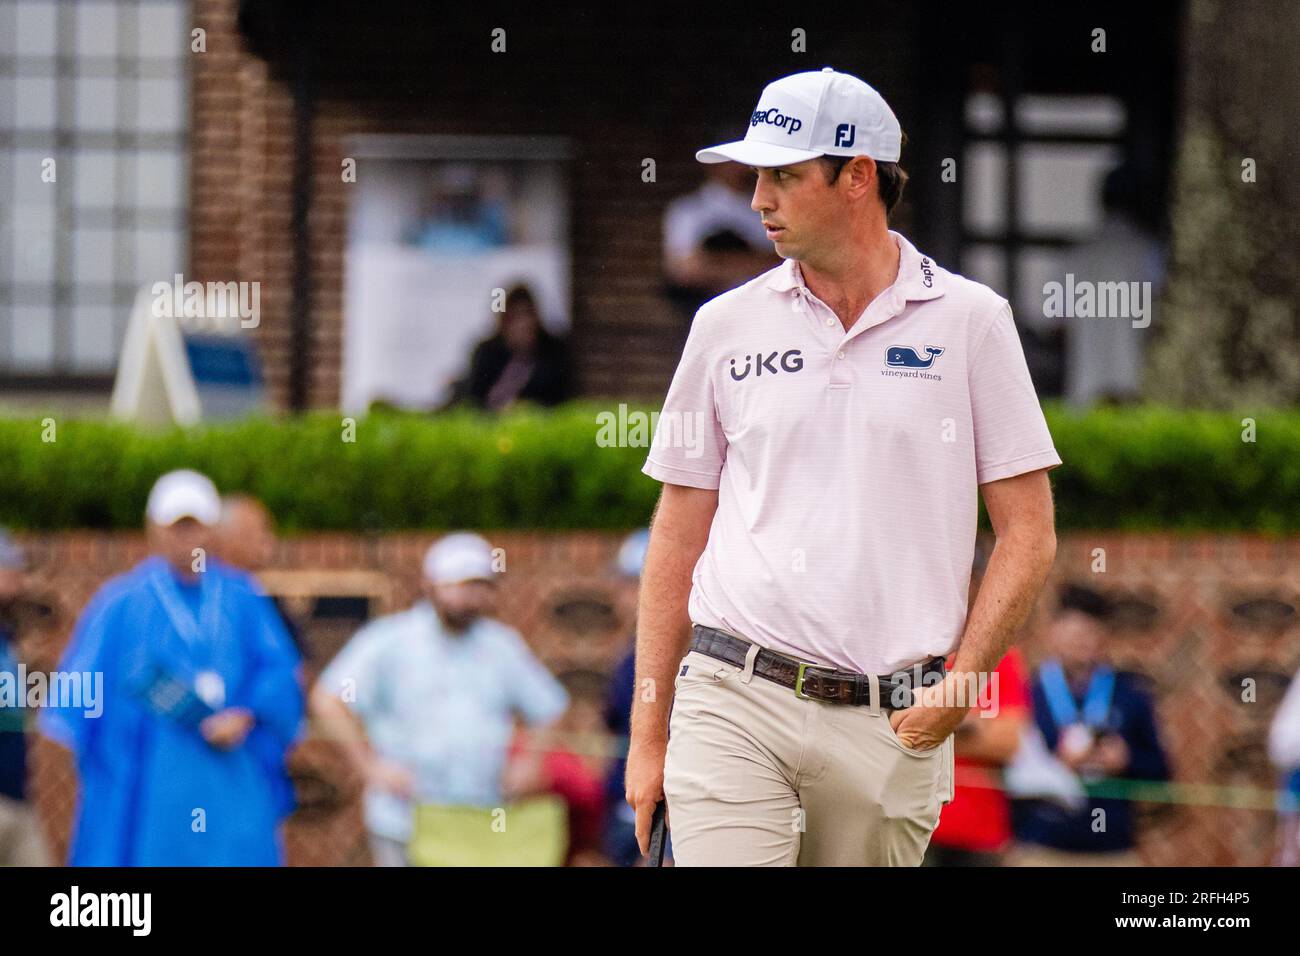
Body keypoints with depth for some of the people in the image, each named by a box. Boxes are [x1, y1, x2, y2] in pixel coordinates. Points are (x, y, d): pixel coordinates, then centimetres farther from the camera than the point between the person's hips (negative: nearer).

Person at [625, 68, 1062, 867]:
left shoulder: (971, 321, 3)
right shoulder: (727, 326, 9)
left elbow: (1028, 534, 4)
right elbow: (677, 538, 13)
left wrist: (960, 688, -7)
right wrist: (648, 736, 9)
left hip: (892, 721, 0)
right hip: (734, 705, 0)